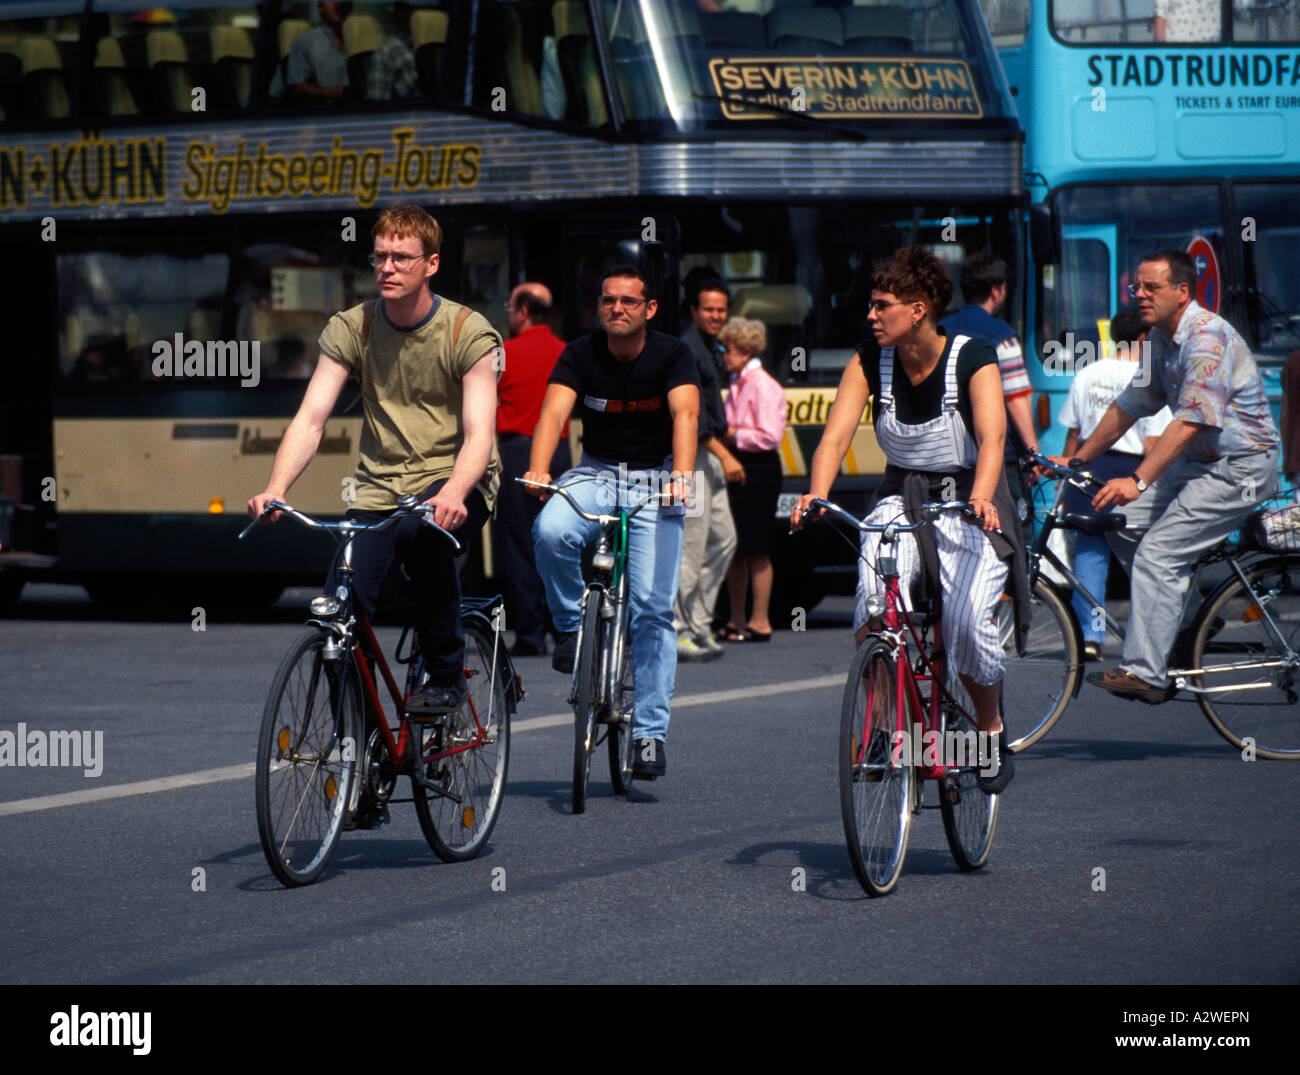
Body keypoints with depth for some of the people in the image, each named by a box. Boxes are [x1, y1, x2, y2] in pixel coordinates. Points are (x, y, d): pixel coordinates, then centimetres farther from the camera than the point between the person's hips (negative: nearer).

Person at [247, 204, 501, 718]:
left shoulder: (468, 332, -9)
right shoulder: (351, 329, -1)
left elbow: (478, 433, -18)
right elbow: (310, 419, -8)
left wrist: (453, 494, -39)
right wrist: (275, 488, -26)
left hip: (452, 481, -3)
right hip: (379, 487, 3)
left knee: (421, 529, -38)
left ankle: (446, 675, -19)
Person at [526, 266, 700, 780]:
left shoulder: (672, 356, -11)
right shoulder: (580, 355, -8)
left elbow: (685, 413, -26)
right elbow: (554, 410, -21)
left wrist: (681, 474, -45)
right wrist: (538, 471, -40)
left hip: (653, 482, -1)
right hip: (595, 474, 1)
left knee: (651, 607, -10)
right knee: (551, 532, -33)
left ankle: (650, 731, -3)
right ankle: (571, 625, -5)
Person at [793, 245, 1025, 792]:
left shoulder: (973, 359, -17)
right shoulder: (870, 361, -6)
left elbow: (991, 437, -31)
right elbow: (835, 436, -16)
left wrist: (980, 497, -51)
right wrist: (815, 496, -36)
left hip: (968, 505, -3)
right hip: (901, 499, 3)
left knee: (966, 620, -22)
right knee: (875, 601, -25)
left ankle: (992, 731, 5)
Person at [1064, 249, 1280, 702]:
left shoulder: (1207, 337, -21)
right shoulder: (1160, 337, 9)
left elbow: (1188, 422, -29)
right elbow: (1129, 406, 17)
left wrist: (1138, 481, -35)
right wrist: (1077, 460, 15)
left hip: (1241, 468, -10)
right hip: (1199, 462, 10)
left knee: (1157, 552, -18)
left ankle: (1145, 673, -17)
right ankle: (1188, 606, 13)